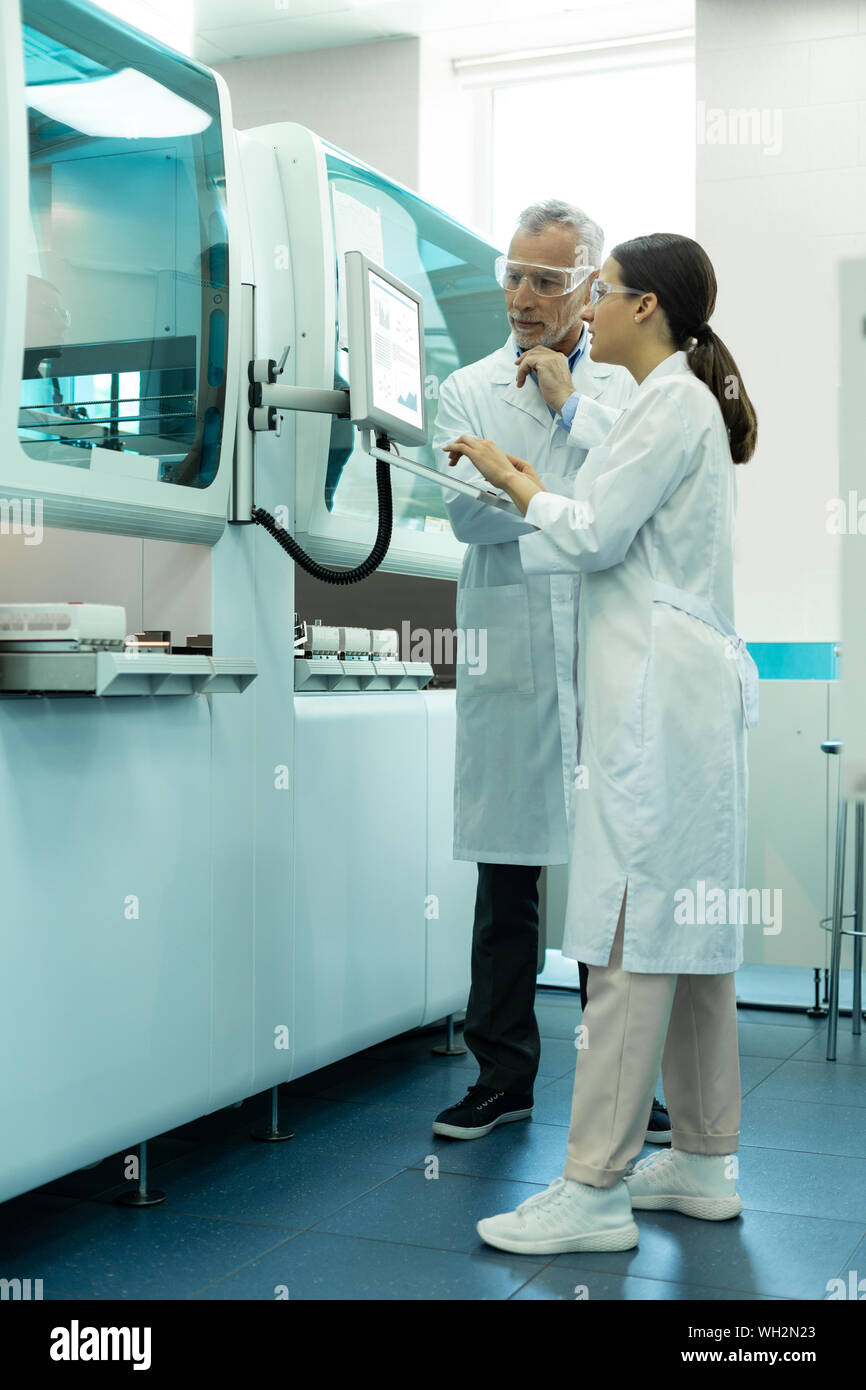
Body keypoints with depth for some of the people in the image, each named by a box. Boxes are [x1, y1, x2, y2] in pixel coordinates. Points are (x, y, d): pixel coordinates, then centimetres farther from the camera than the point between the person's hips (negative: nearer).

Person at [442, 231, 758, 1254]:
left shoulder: (671, 403, -10)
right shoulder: (684, 402, 20)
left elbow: (592, 537, -12)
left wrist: (510, 477, 2)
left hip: (658, 693, -10)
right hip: (680, 689, 10)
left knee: (633, 937, -9)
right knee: (692, 928, 12)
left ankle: (595, 1190, -3)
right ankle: (703, 1164, 21)